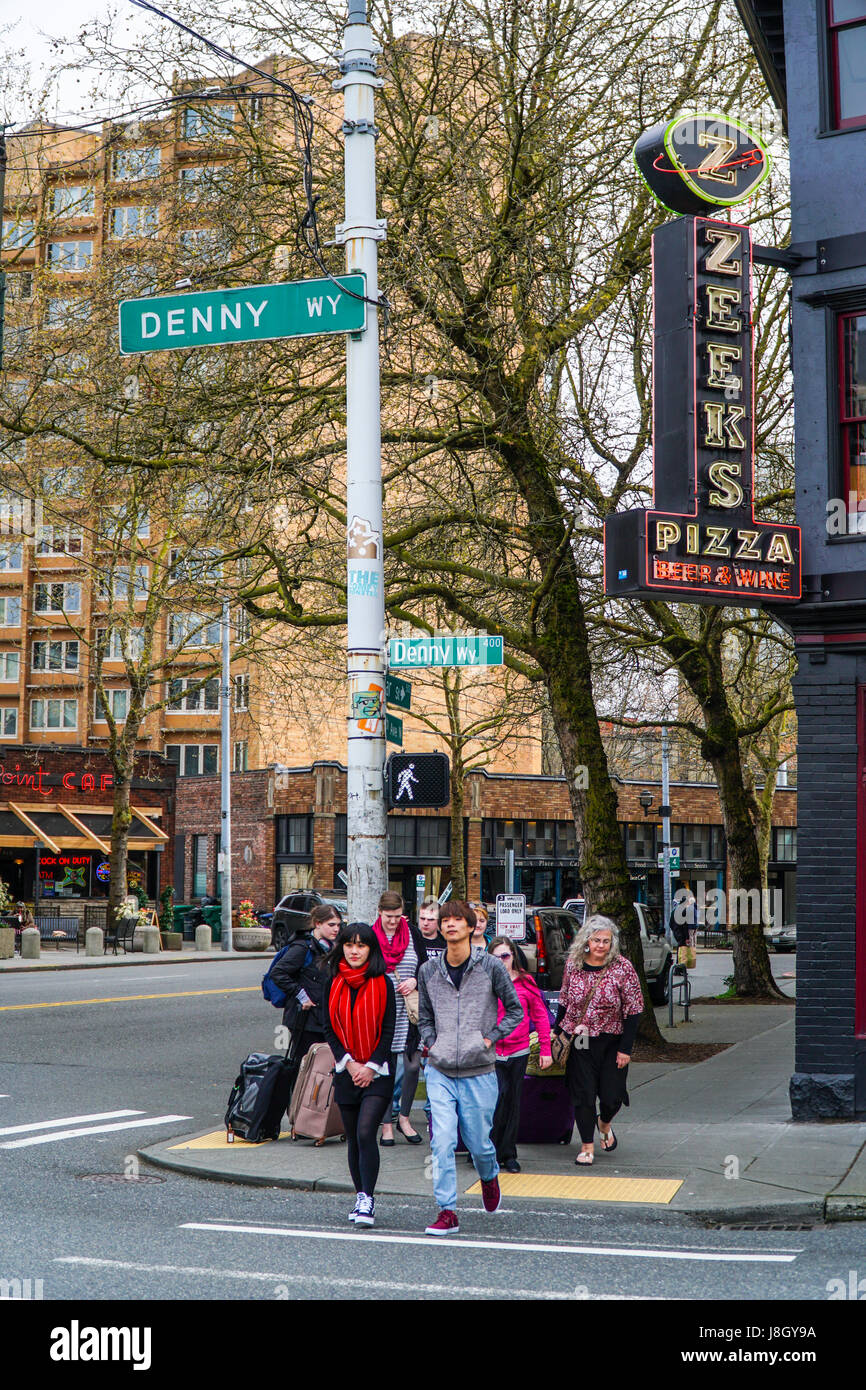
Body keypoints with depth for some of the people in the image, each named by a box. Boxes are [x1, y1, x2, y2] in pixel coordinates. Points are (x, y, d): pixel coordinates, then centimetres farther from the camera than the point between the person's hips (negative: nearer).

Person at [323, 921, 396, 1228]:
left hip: (377, 1072, -3)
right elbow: (329, 1029, 5)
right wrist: (349, 1063, -6)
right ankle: (361, 1196, 20)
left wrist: (371, 1067, -10)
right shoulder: (334, 984, 5)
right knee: (353, 1137, 8)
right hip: (346, 1070, 4)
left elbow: (388, 1030, -3)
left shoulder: (383, 983, -3)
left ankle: (367, 1199, -12)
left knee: (366, 1132, -16)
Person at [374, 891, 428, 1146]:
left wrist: (414, 981, -6)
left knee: (412, 1065, -3)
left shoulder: (413, 934, 6)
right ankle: (387, 1124, 10)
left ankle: (404, 1117, 15)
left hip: (408, 1011, 1)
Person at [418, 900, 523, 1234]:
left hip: (479, 1072, -2)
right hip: (440, 1071, 2)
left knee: (478, 1142, 7)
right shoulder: (429, 971, 5)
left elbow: (515, 1010, 5)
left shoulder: (491, 967, -3)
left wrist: (490, 1038, -5)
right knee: (442, 1142, -8)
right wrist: (431, 1043, 3)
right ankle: (447, 1212, -1)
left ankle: (489, 1178, 40)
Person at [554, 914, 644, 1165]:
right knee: (583, 1093, 0)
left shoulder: (622, 968, -10)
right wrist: (558, 1031, 11)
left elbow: (634, 1010, -7)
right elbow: (564, 1001, 12)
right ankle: (587, 1145, 16)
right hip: (578, 1040, 1)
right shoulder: (573, 964, -2)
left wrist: (626, 1048, -9)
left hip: (611, 1041, -1)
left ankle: (604, 1124, 34)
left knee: (612, 1096, 0)